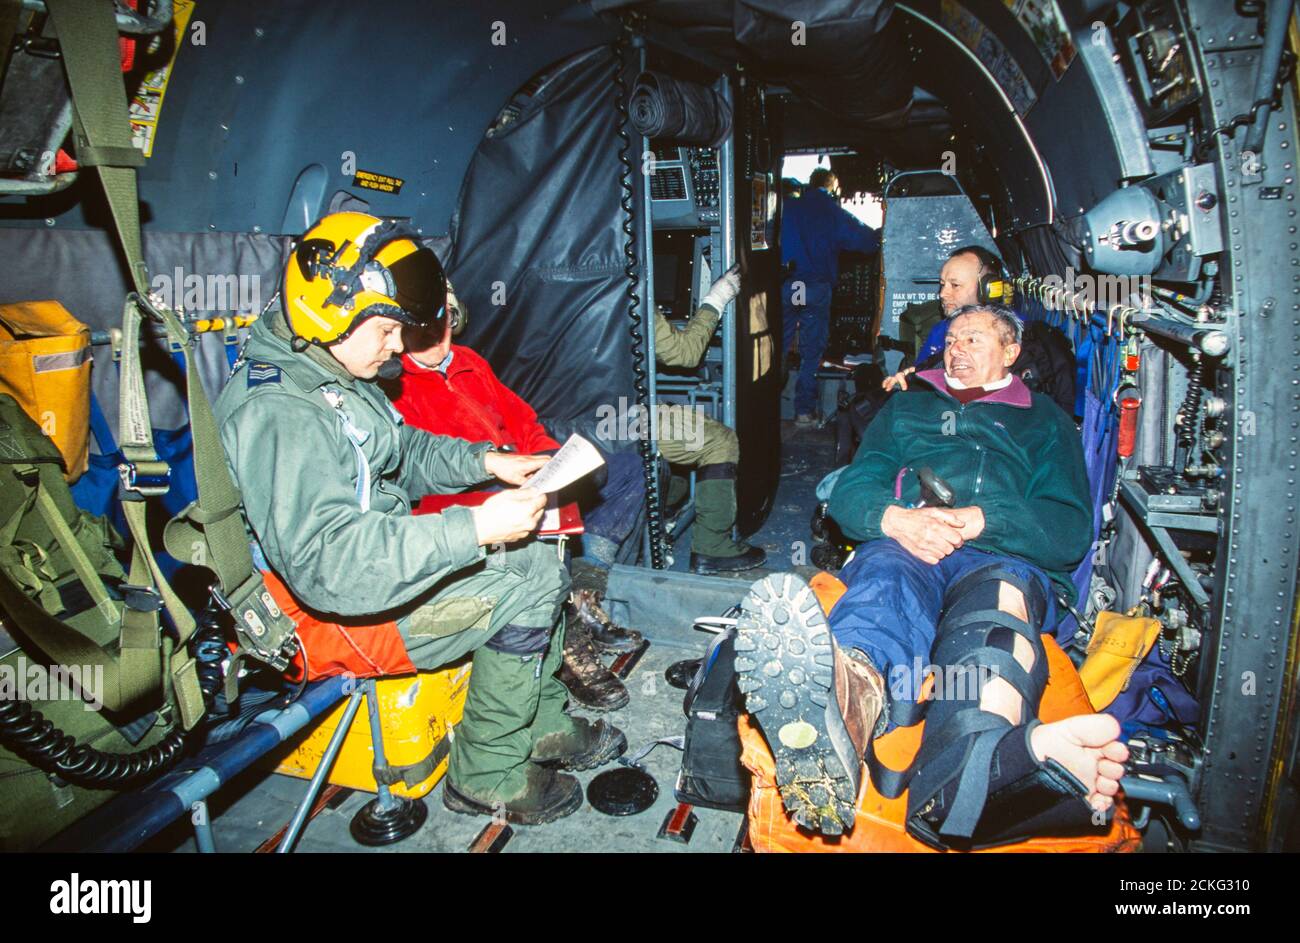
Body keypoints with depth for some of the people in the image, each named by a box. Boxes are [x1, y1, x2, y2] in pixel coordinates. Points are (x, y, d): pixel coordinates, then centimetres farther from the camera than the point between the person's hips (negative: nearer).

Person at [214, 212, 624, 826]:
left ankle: (543, 727, 19)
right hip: (324, 614, -10)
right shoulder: (278, 414, -27)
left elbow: (404, 454, 19)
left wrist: (483, 460, 1)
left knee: (536, 559, 5)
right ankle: (485, 778, 0)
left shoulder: (333, 375, 6)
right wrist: (472, 530, -37)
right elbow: (327, 563, -35)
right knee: (525, 593, -18)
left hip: (385, 554, 10)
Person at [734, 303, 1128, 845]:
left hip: (1002, 559, 0)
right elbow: (850, 492, 18)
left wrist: (980, 519, -8)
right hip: (901, 547, 1)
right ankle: (848, 699, -75)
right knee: (886, 577, -38)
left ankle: (965, 774, -71)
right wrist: (894, 518, -8)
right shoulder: (907, 406, 33)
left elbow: (1071, 532, 11)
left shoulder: (1045, 422, 28)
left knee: (1003, 593, -39)